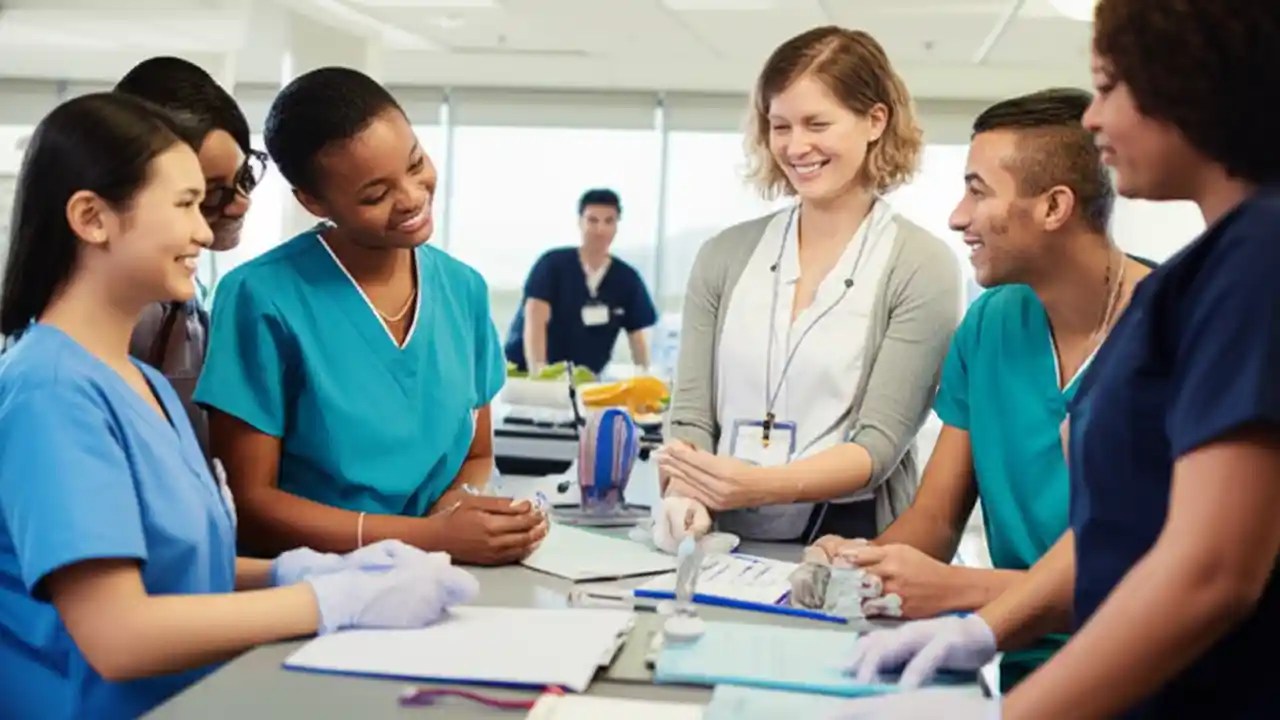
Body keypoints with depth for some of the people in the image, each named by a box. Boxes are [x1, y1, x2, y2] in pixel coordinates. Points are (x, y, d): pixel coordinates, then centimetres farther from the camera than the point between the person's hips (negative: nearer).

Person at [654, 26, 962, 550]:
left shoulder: (921, 267, -2)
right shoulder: (725, 254, 8)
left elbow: (880, 444, -8)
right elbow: (691, 413, 6)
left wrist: (760, 486, -23)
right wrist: (682, 494, -14)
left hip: (848, 547, -3)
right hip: (725, 543, 3)